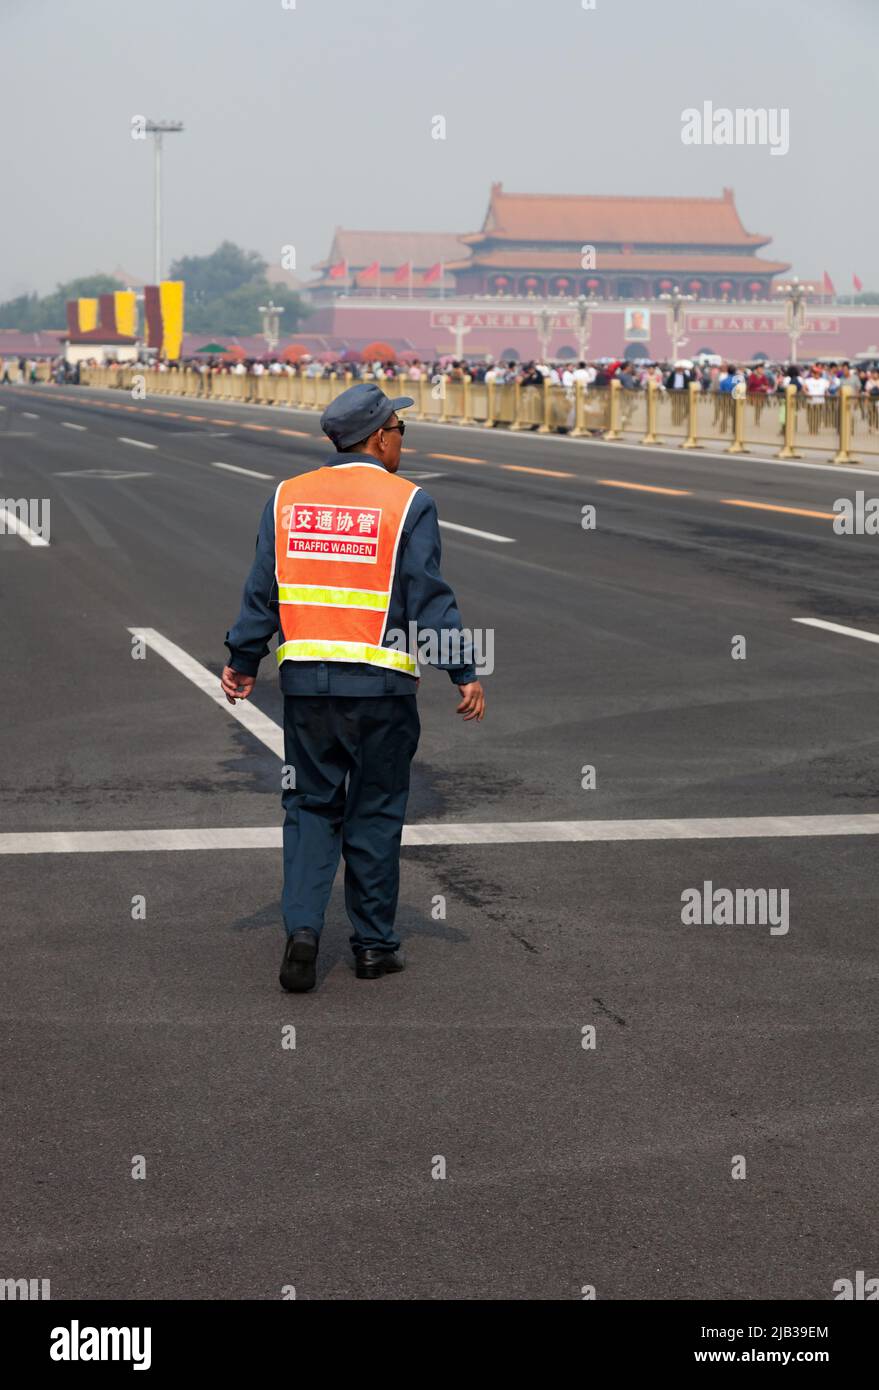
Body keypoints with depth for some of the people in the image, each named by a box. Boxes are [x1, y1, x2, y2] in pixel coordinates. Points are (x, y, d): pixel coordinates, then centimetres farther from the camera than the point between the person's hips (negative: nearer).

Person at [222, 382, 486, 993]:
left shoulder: (287, 497, 6)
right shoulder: (408, 503, -5)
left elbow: (262, 592, 7)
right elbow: (430, 597, -8)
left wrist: (243, 662, 16)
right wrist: (465, 672, -5)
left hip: (305, 679, 3)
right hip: (380, 687, -3)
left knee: (311, 806, 13)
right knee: (375, 814, 9)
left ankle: (302, 926, -3)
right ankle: (374, 944, 16)